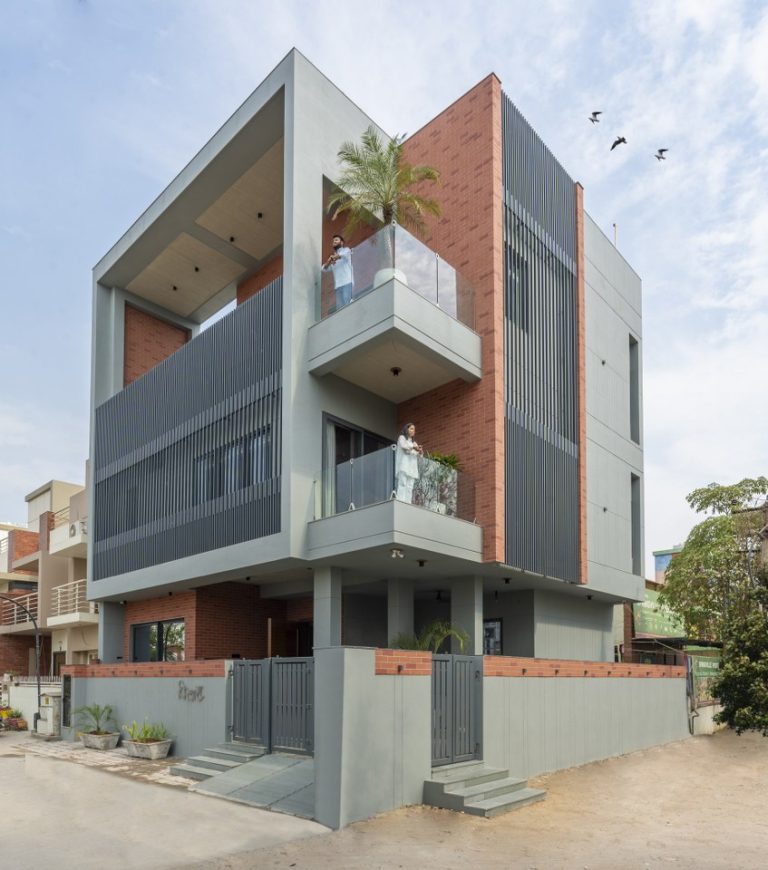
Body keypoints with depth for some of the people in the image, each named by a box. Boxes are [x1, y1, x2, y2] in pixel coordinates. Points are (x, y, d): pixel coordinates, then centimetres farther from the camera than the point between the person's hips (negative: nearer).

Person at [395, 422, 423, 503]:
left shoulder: (414, 442, 29)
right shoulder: (402, 437, 13)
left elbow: (419, 455, 19)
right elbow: (404, 446, -10)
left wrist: (420, 451, -3)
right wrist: (414, 447, 2)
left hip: (412, 467, 6)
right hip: (403, 465, -6)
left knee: (410, 487, -7)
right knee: (403, 484, -18)